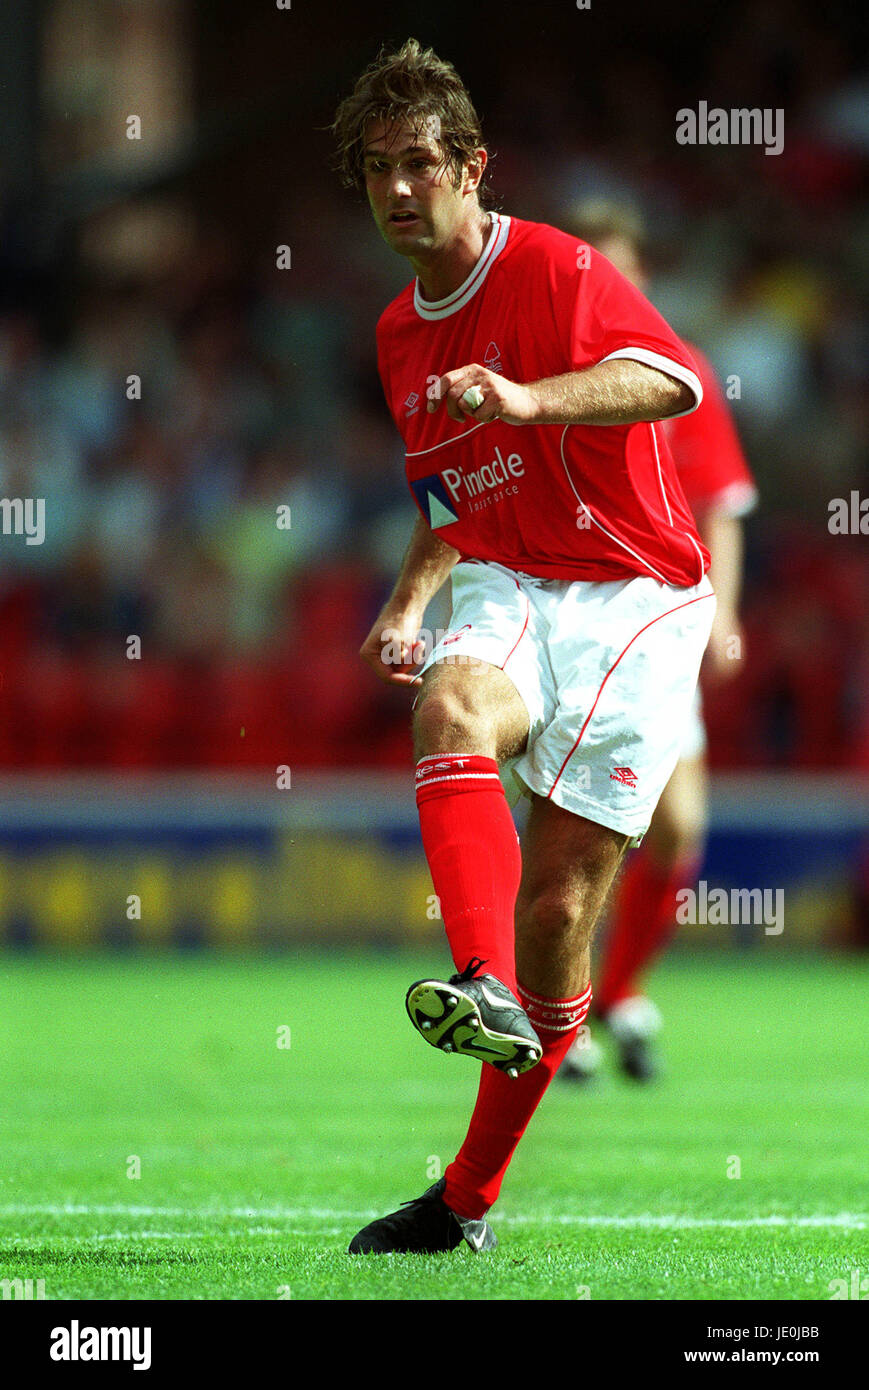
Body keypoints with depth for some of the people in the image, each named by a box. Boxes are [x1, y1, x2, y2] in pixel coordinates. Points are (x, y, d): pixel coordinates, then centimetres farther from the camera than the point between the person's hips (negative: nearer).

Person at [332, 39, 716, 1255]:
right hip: (510, 593, 5)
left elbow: (671, 379, -30)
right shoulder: (401, 335, 15)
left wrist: (526, 399, -45)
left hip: (633, 596, -5)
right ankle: (485, 991, -52)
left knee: (559, 906, -8)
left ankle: (472, 1195, 6)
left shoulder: (554, 272, -10)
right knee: (448, 706, -34)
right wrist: (408, 606, 16)